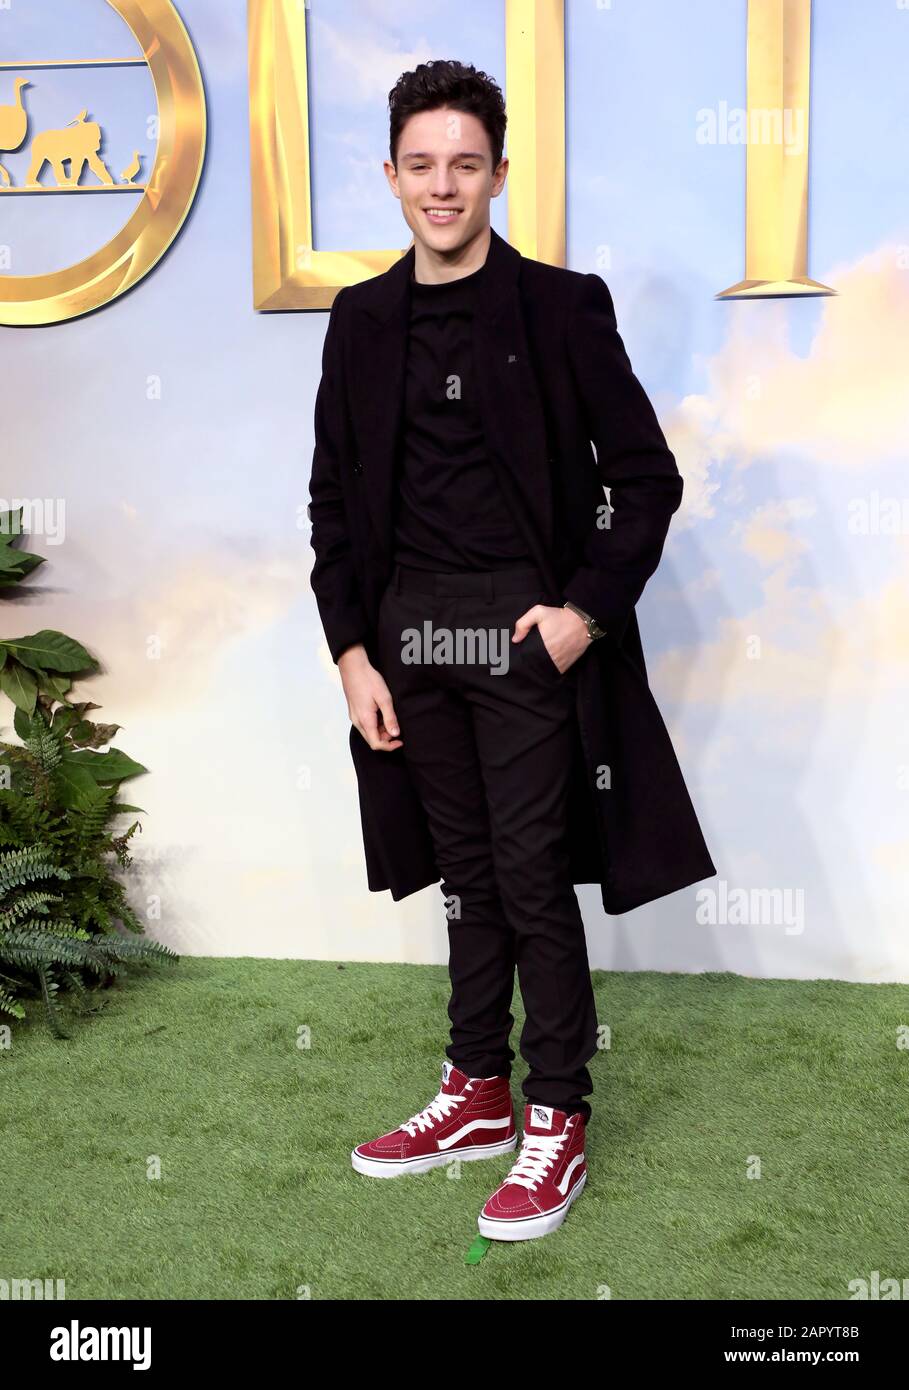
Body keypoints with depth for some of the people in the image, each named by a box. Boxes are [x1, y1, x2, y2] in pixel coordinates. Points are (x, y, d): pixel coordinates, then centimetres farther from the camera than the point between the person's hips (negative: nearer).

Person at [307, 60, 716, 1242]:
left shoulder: (560, 308, -3)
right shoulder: (364, 321, 8)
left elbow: (647, 475, -2)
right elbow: (336, 497, 10)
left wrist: (589, 609, -11)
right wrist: (351, 649, 3)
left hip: (526, 631, -4)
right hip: (412, 632, 4)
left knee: (533, 879, 0)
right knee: (465, 871, 13)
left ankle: (558, 1121, 14)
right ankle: (480, 1092, 27)